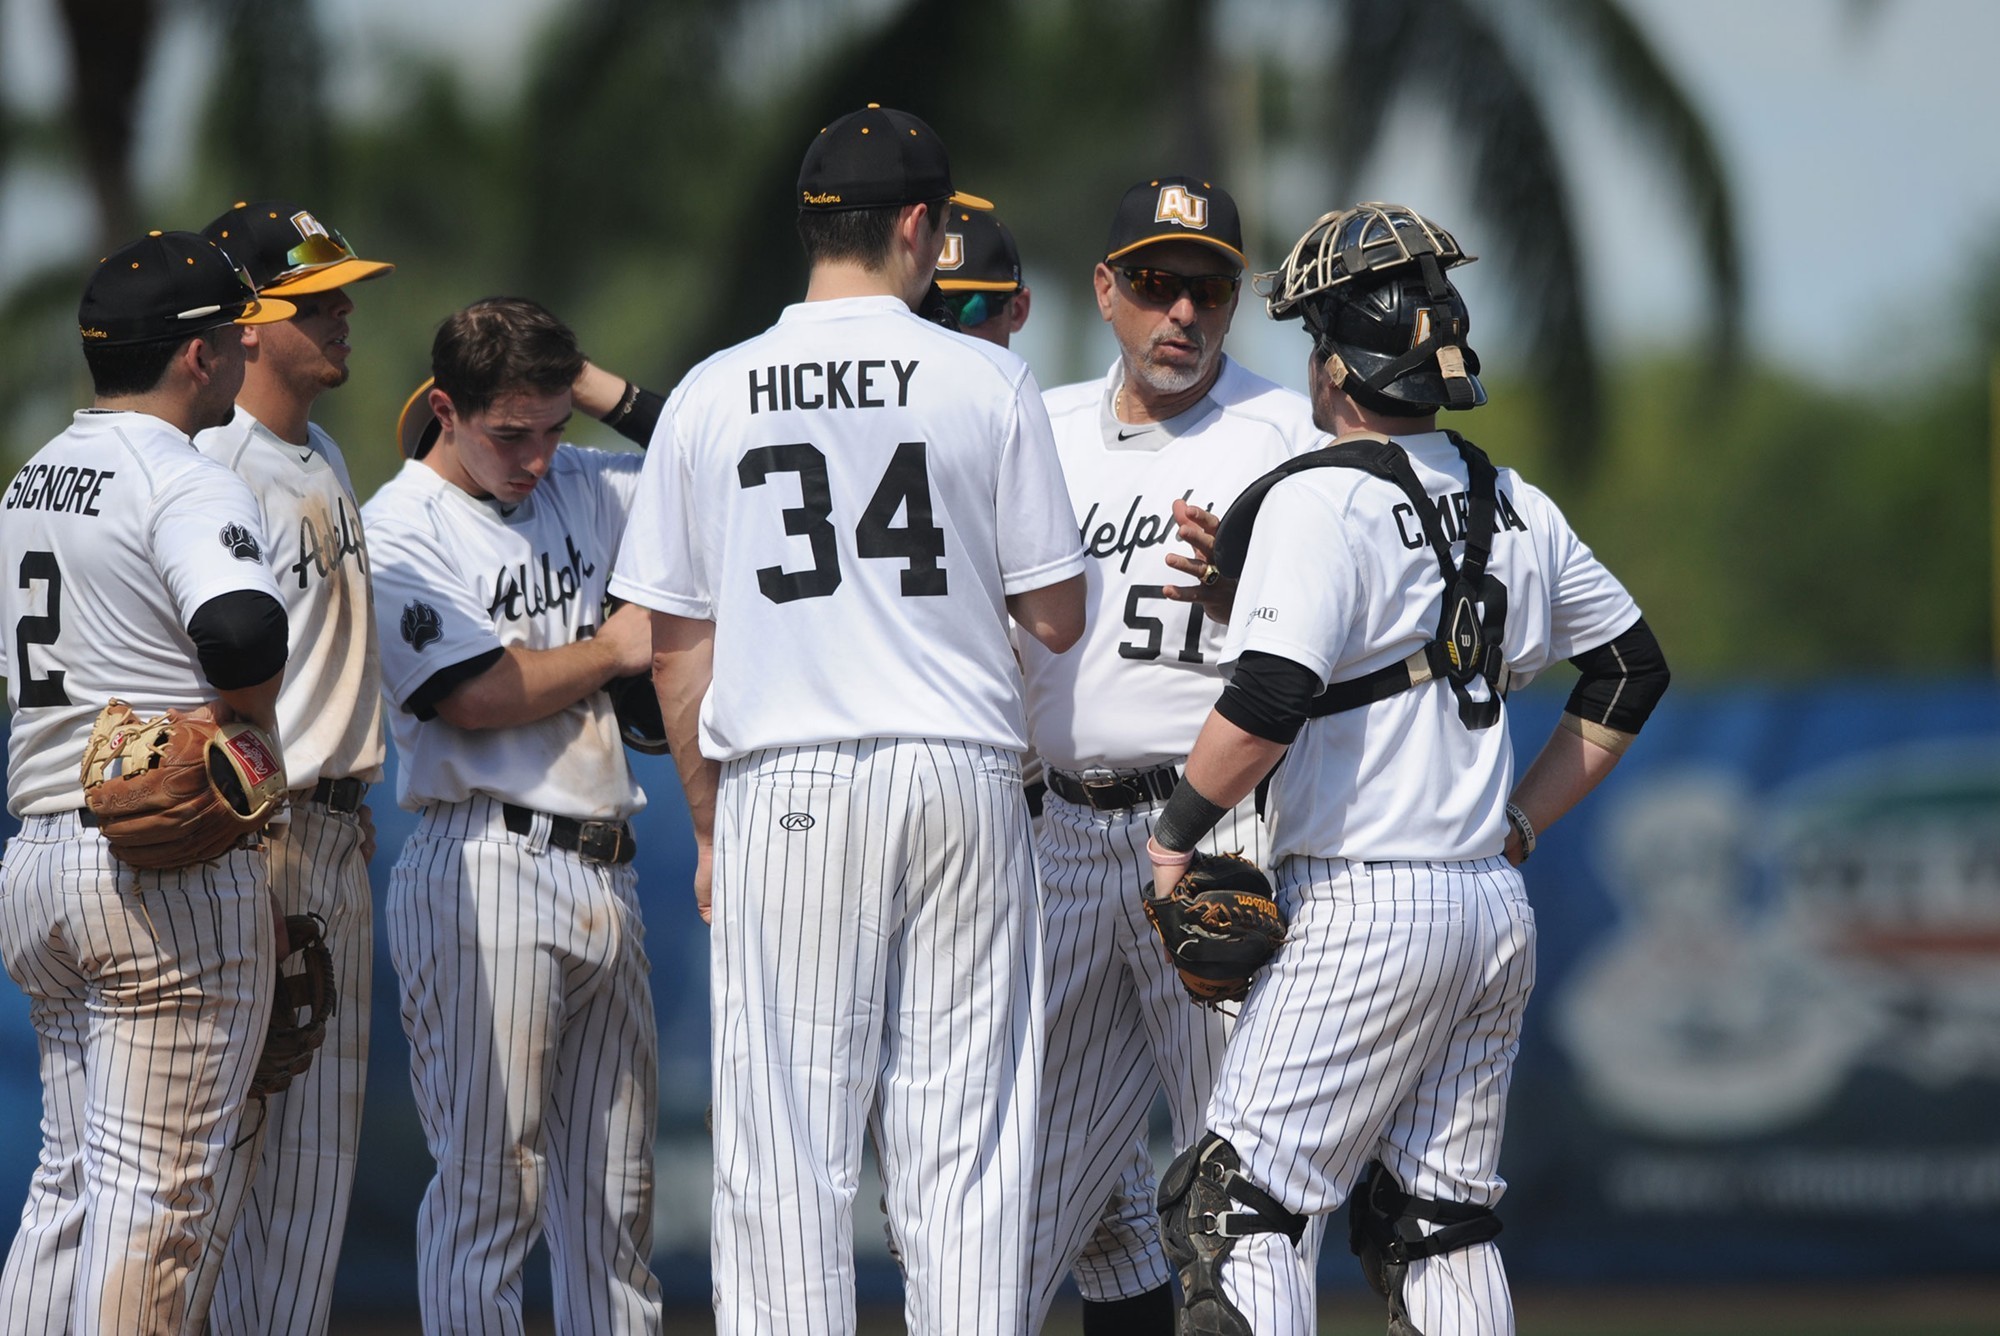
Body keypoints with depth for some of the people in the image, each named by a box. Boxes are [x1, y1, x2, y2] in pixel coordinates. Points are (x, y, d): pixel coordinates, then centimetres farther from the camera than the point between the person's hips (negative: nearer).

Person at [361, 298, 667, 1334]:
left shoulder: (580, 489, 15)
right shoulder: (397, 530, -5)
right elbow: (478, 695, -15)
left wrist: (602, 391, 9)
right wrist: (613, 649, -3)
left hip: (604, 879, 7)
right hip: (486, 870, -7)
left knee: (615, 1200, 8)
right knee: (489, 1188, -8)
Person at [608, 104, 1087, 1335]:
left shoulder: (713, 395, 5)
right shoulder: (989, 382, -1)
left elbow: (676, 644, 8)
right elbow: (1058, 619, 2)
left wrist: (710, 828, 17)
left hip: (783, 783, 1)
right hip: (959, 773, -1)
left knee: (786, 1141, 2)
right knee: (965, 1138, 2)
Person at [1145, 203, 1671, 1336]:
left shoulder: (1320, 499, -11)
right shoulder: (1516, 508, 12)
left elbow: (1267, 706, -21)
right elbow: (1631, 673, 23)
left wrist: (1177, 829, -6)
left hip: (1369, 904, -8)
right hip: (1497, 910, 8)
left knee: (1230, 1205, -6)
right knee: (1437, 1222, 12)